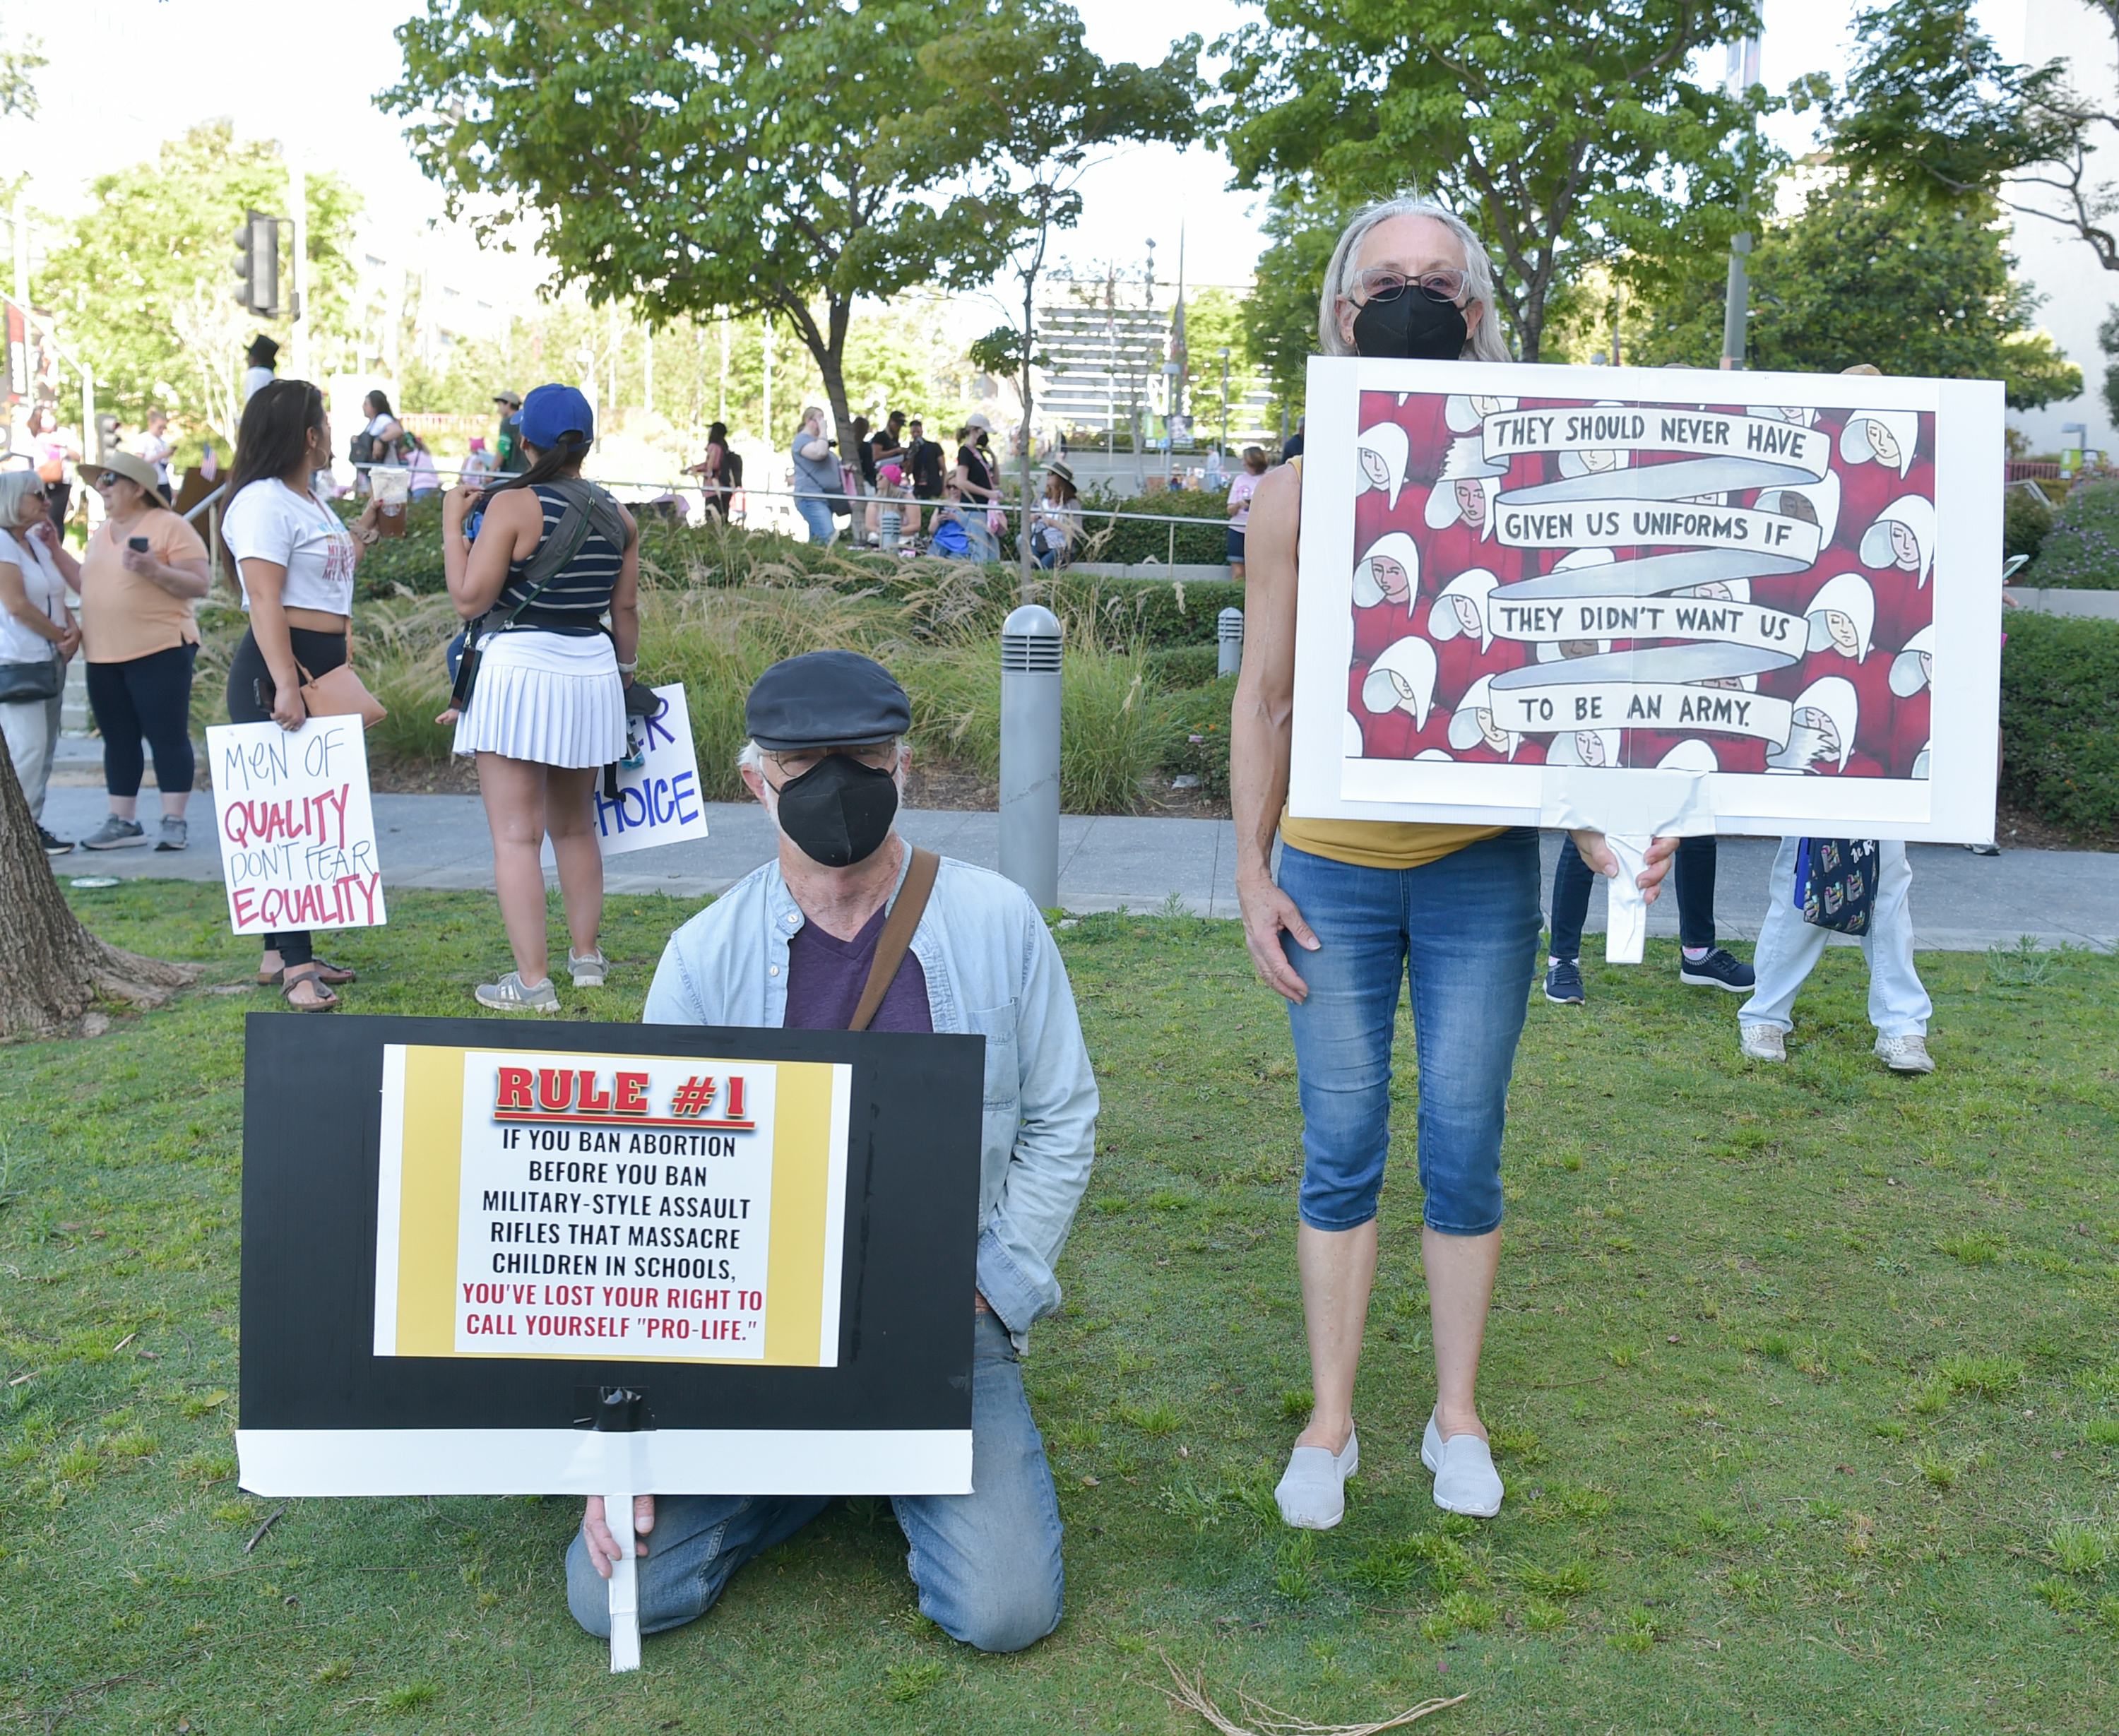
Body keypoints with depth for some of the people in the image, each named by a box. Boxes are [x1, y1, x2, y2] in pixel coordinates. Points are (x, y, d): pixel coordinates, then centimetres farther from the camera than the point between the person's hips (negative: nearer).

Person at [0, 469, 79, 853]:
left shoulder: (38, 542, 16)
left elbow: (57, 597, 18)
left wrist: (72, 629, -2)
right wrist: (62, 635, -9)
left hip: (49, 660, 9)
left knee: (44, 749, 8)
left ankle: (32, 826, 12)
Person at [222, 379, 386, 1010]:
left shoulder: (310, 502, 18)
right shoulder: (264, 503, -13)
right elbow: (264, 599, -22)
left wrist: (364, 529, 30)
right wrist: (285, 685, -28)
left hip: (324, 669, 10)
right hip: (277, 670, -10)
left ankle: (284, 951, 19)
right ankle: (295, 966, -10)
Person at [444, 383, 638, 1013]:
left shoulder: (512, 505, -12)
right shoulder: (618, 517, 5)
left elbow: (469, 598, -13)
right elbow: (626, 611, 11)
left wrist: (452, 525, -2)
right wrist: (626, 672, 26)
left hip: (520, 670, -6)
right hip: (591, 673, 6)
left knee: (516, 835, -3)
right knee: (575, 827, 21)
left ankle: (532, 981, -6)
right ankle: (586, 955, 31)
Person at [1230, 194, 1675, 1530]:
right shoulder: (1294, 496, -1)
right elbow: (1267, 697, 4)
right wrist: (1253, 877, 3)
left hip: (1482, 870, 0)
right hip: (1333, 870, 1)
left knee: (1465, 1150, 8)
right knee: (1342, 1152, 8)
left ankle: (1458, 1416, 27)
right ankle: (1331, 1424, 23)